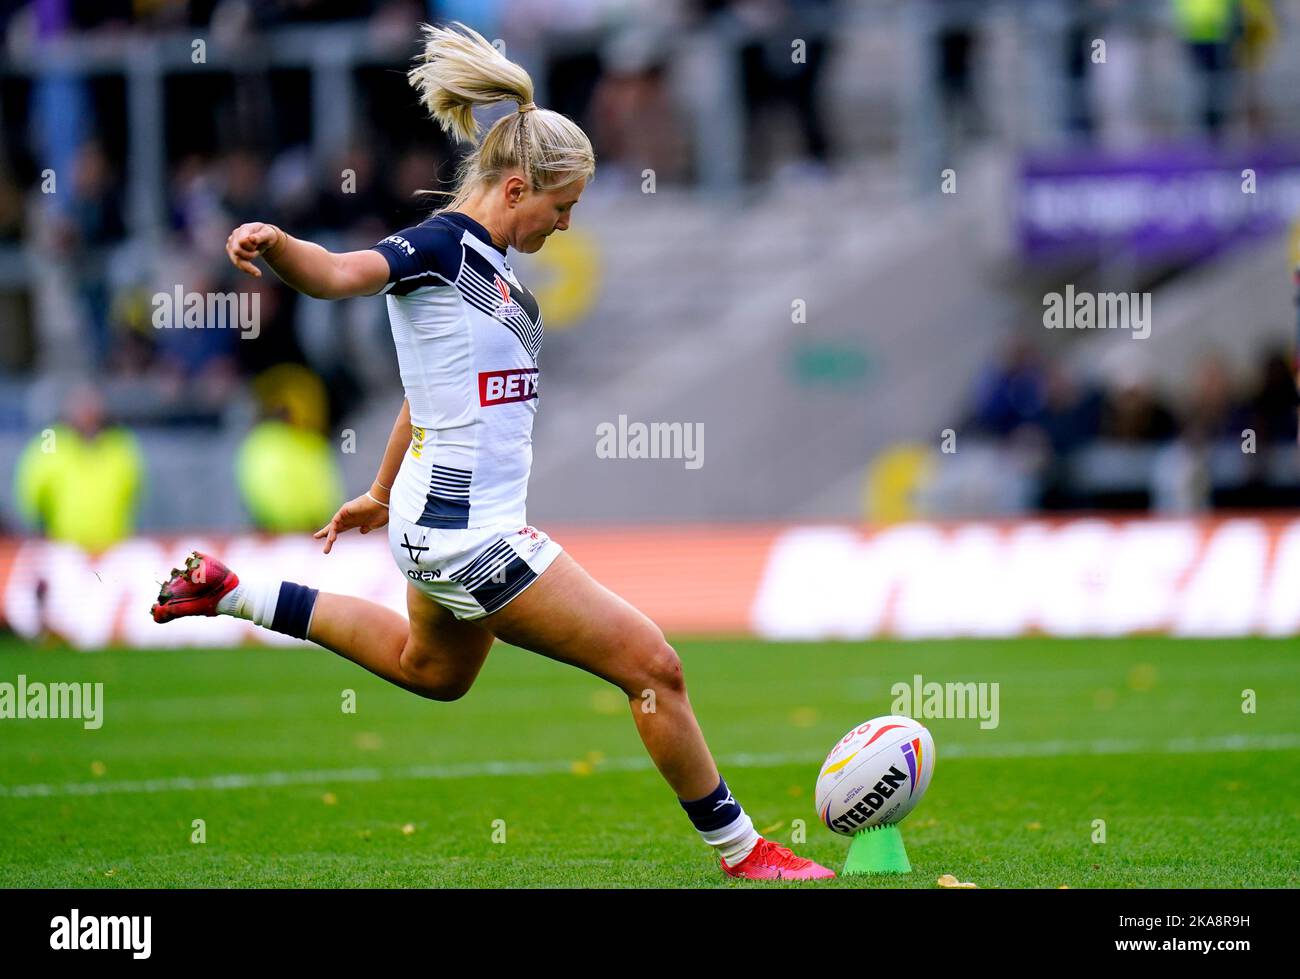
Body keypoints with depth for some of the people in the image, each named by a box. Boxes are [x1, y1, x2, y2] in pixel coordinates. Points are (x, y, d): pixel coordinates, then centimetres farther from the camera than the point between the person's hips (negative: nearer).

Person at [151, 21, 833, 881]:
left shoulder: (489, 264, 10)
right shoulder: (441, 246, -17)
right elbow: (341, 274, -36)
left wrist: (383, 494, 31)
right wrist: (275, 243, -57)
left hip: (445, 526, 10)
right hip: (471, 534, -10)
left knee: (432, 671, 36)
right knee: (651, 665, -7)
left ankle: (231, 594, 37)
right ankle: (741, 851, 6)